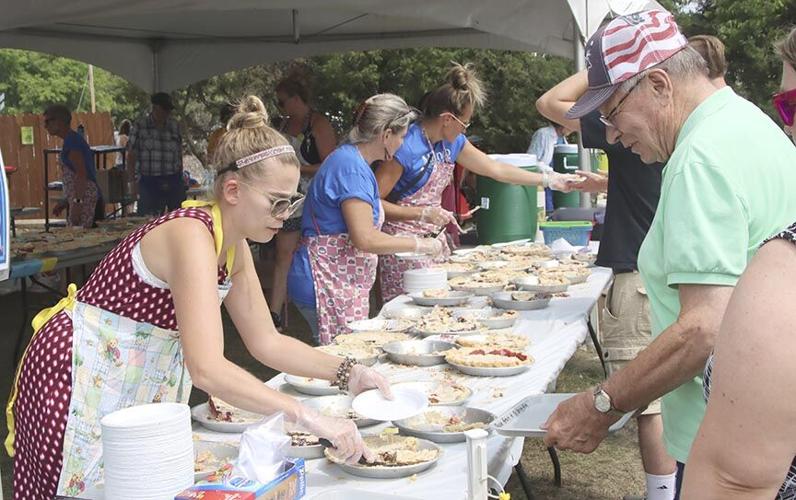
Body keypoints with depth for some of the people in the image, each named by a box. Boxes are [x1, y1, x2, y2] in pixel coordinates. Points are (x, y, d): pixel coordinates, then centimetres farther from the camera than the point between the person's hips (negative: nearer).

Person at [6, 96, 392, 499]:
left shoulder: (234, 245, 1)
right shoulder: (191, 234, -27)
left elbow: (266, 341, 6)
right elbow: (207, 368, -37)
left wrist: (346, 373, -7)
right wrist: (307, 417, -37)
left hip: (140, 382, 8)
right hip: (78, 377, -8)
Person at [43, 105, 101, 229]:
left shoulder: (71, 140, -11)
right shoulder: (74, 139, 20)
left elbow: (81, 174, -19)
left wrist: (77, 203, -24)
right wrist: (65, 202, 23)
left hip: (83, 198, -10)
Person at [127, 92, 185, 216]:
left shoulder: (174, 126, 10)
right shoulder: (140, 125, 0)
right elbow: (131, 154, 0)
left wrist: (180, 177, 13)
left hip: (173, 182, 3)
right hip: (149, 183, -3)